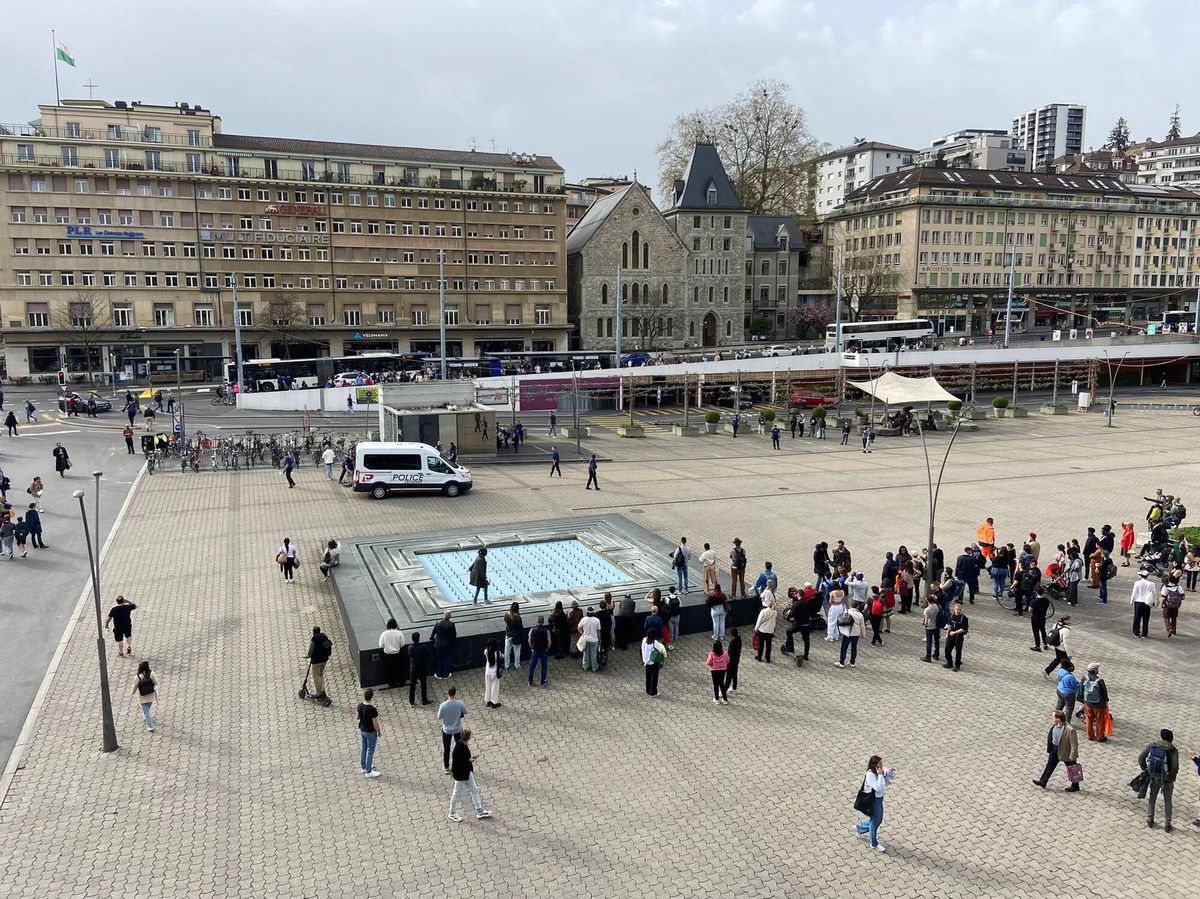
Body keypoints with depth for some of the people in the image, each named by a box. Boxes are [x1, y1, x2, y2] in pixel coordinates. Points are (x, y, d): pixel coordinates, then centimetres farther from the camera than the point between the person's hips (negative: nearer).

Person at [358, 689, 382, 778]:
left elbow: (358, 717, 6)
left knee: (363, 749, 23)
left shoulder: (360, 706, -11)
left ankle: (363, 767, 39)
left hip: (362, 730, 7)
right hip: (371, 732, -7)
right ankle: (368, 772, 20)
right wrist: (379, 732, -6)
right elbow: (375, 724, -23)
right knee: (370, 751, 8)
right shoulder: (373, 710, -31)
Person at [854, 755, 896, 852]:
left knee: (878, 820, 25)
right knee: (875, 822, 12)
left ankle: (860, 827, 49)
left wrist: (891, 771, -15)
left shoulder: (882, 770, -8)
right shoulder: (870, 775, -31)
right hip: (873, 800, -8)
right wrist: (880, 775, -37)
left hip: (879, 798, 8)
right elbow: (879, 788, -36)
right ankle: (874, 844, 35)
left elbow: (891, 777, 6)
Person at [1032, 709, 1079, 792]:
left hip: (1065, 751, -7)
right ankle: (1043, 782, 35)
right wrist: (1049, 748, 17)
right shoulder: (1055, 725, -10)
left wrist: (1072, 758, -21)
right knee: (1050, 765, 20)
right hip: (1054, 748, 7)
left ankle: (1075, 786, 38)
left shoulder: (1070, 730, -33)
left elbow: (1074, 745, -26)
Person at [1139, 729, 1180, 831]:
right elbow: (1175, 767, -28)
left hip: (1154, 778, 2)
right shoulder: (1173, 750, -19)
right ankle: (1167, 825, 27)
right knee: (1167, 802, 16)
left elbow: (1141, 758, -10)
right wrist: (1172, 779, -11)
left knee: (1152, 799, 20)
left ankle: (1150, 820, 32)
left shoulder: (1152, 745, -9)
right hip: (1166, 780, -2)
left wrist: (1145, 770, 4)